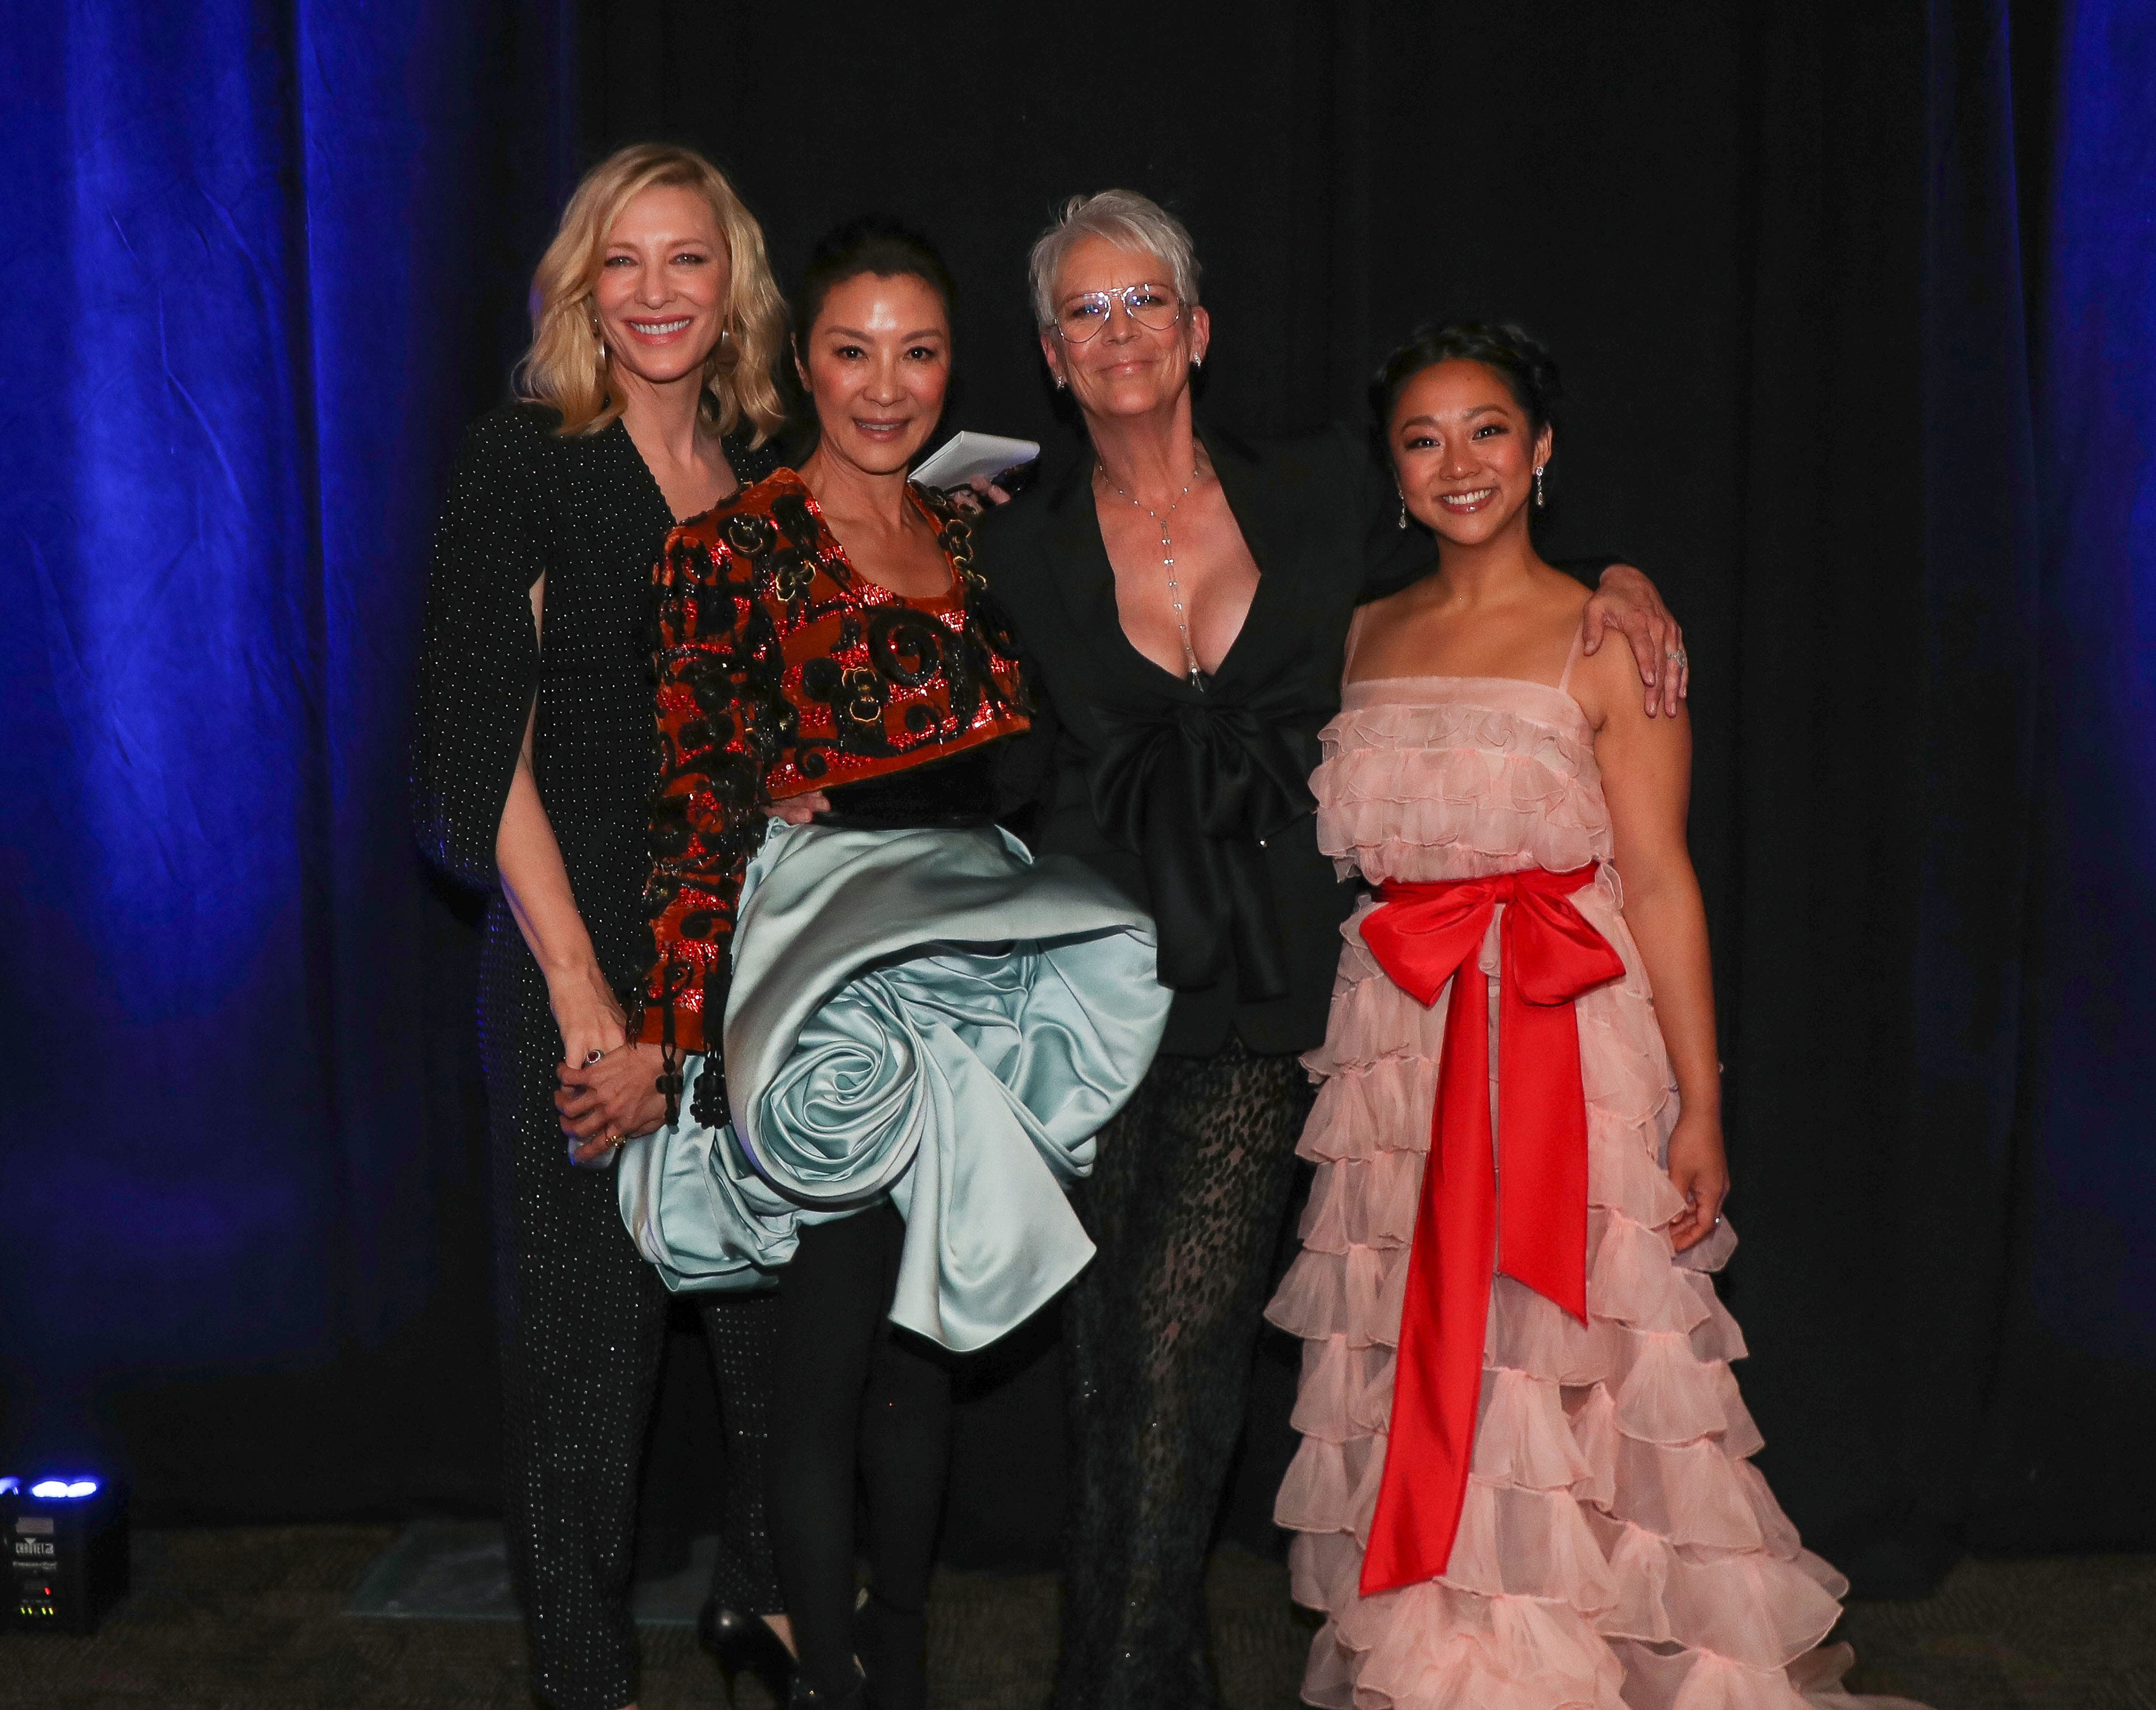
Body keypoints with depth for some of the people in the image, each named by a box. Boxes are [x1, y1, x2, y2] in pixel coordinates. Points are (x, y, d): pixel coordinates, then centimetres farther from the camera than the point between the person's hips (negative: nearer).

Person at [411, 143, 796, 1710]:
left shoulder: (767, 477, 10)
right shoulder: (525, 461, -5)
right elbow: (488, 750, -11)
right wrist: (592, 1007, -15)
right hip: (582, 962, -4)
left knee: (776, 1304, 11)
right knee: (589, 1332, 4)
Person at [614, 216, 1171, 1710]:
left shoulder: (970, 541, 13)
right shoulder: (739, 548, -6)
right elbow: (698, 806, -10)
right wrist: (688, 1041, -14)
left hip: (971, 950, 6)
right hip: (826, 967, -6)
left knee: (927, 1337, 13)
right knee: (833, 1350, -4)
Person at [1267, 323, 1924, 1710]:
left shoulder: (1606, 640, -5)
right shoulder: (1370, 638, 10)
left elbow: (1662, 881, -8)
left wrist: (1700, 1103, -11)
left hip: (1572, 1043, -4)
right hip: (1401, 1048, 5)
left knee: (1569, 1379, -2)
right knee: (1420, 1375, 9)